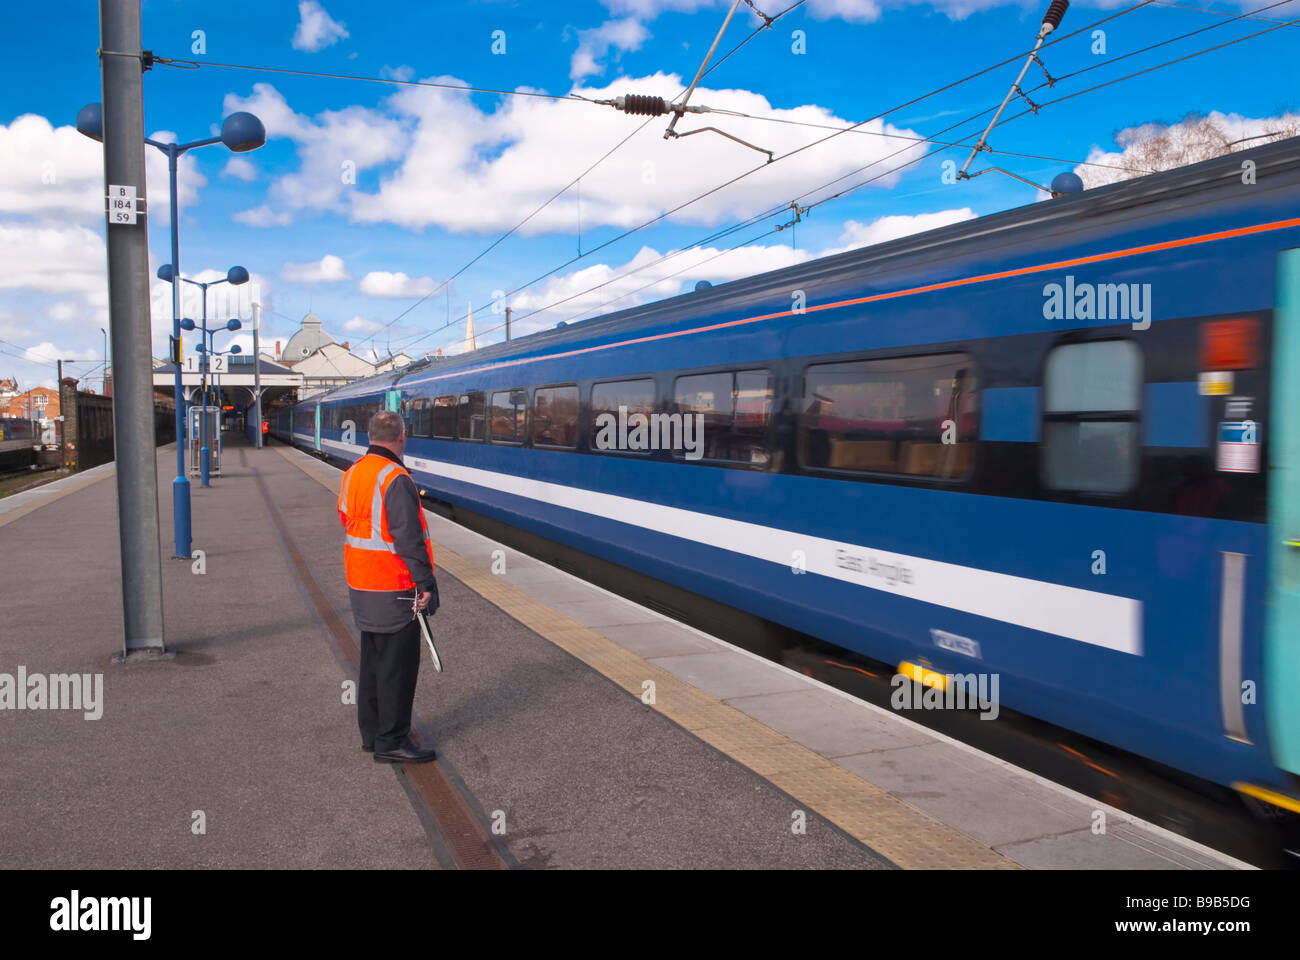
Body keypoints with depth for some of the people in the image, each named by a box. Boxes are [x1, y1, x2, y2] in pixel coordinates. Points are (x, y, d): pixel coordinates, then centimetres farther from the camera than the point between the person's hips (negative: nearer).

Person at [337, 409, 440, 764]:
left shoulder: (353, 473, 8)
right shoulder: (396, 480, -20)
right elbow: (408, 538, -22)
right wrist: (426, 582, -18)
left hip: (361, 586, 9)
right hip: (393, 589, -9)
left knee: (373, 660, 19)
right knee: (397, 665, -1)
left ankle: (371, 731, 29)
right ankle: (391, 741, 6)